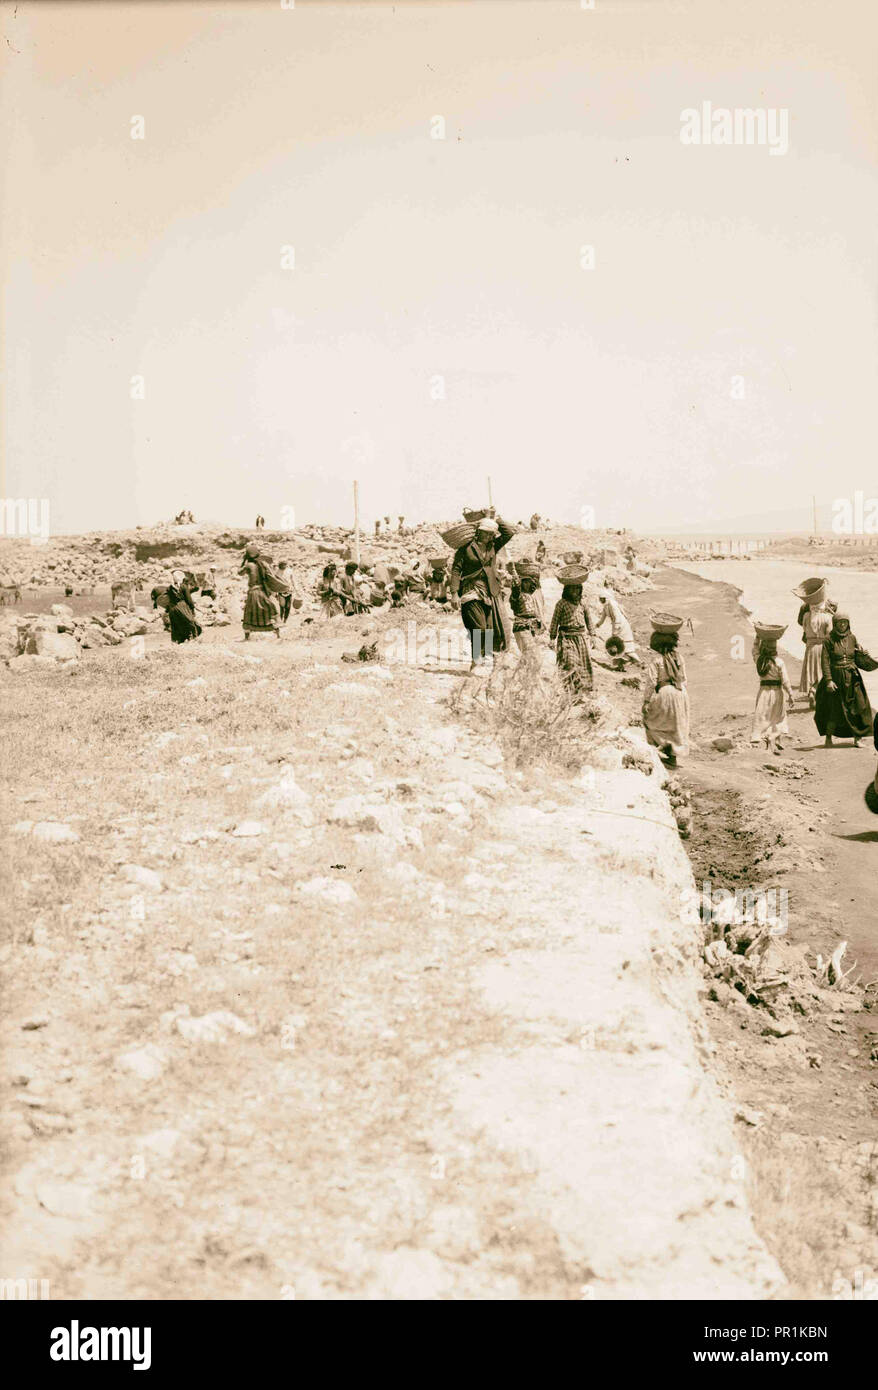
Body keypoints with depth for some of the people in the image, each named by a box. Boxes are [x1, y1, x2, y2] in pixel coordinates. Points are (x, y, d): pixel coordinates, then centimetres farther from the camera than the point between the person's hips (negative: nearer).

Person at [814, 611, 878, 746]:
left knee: (857, 707, -1)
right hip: (835, 678, -3)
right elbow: (825, 661, -9)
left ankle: (857, 738, 8)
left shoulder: (852, 638, 6)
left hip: (851, 679, 3)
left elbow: (859, 658, 7)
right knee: (834, 709, 0)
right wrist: (828, 680, -17)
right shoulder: (829, 640, -5)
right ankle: (828, 738, 17)